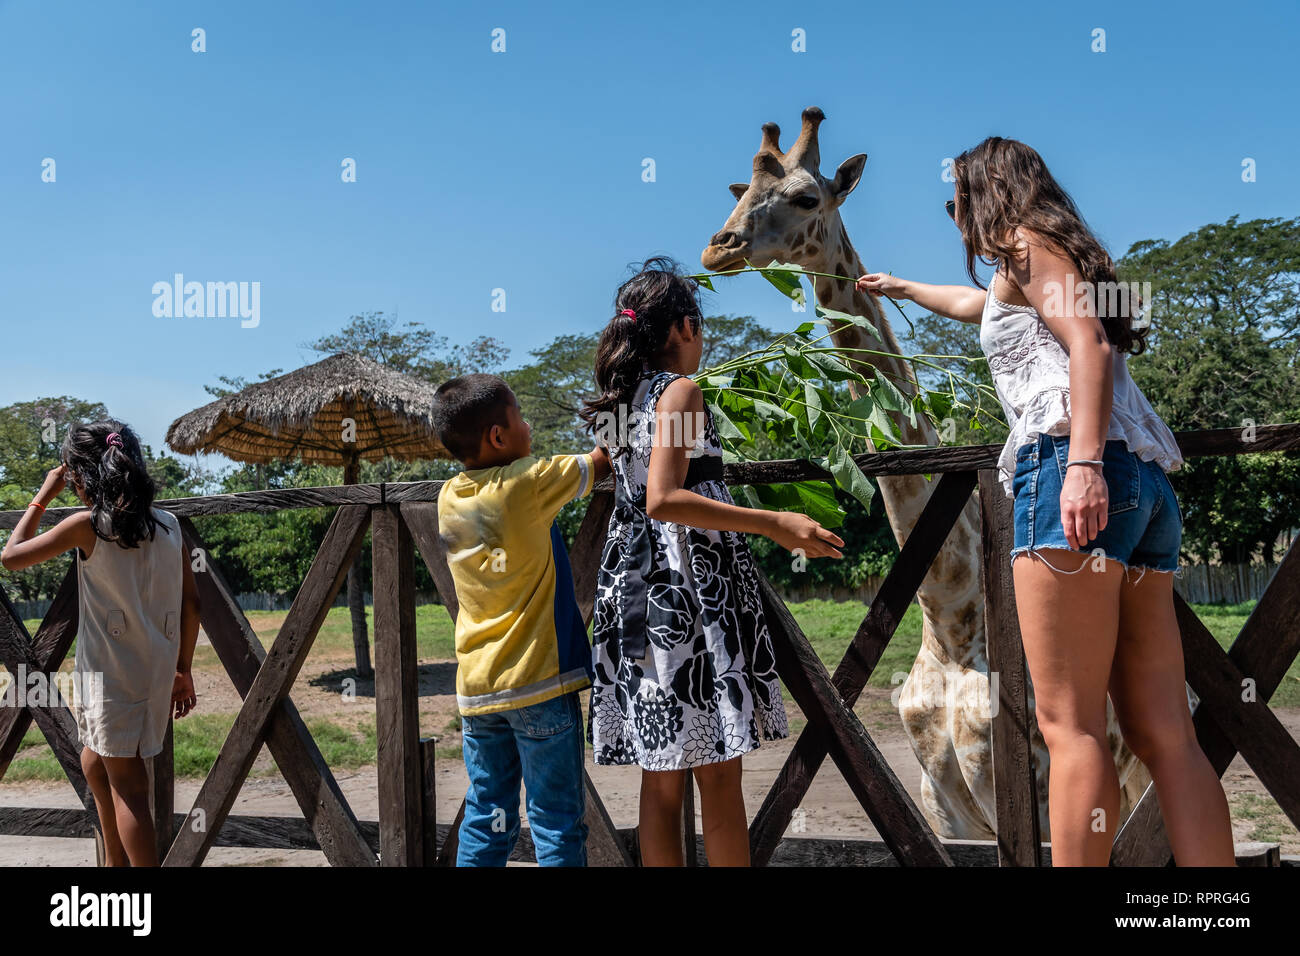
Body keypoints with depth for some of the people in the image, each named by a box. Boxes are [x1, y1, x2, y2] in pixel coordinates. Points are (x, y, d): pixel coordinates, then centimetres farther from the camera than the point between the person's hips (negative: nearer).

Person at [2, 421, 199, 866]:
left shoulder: (87, 525, -11)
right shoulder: (168, 524, 3)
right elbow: (191, 602, 6)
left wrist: (43, 496, 9)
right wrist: (183, 668, 15)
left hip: (109, 671, -6)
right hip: (157, 669, 6)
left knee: (125, 784, 1)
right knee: (94, 763, 25)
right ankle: (115, 863, 33)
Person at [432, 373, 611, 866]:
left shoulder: (449, 498, 8)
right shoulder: (527, 482, -11)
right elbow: (600, 463, 2)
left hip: (476, 688, 6)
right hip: (538, 680, -6)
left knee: (486, 818, 13)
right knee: (556, 821, 1)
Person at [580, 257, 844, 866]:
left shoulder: (617, 401, 16)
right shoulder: (679, 390, -6)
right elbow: (663, 499, -19)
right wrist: (773, 524, -21)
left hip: (634, 588, 8)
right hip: (692, 587, -8)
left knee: (661, 776, 8)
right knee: (718, 773, -5)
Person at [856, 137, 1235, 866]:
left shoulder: (1027, 245, 8)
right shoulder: (1032, 273, 33)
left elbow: (1089, 343, -10)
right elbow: (969, 302, 55)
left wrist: (1085, 463, -23)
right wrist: (900, 288, 72)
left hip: (1070, 462, -9)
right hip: (1145, 484, 9)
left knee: (1071, 726, -13)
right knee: (1165, 734, 0)